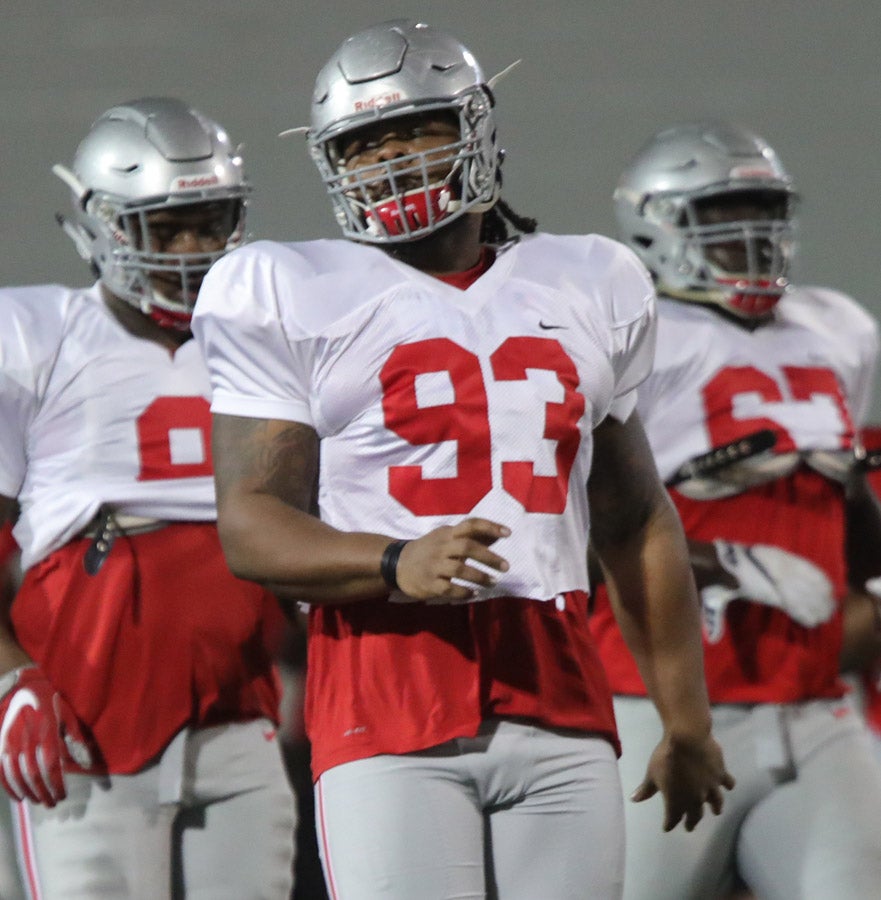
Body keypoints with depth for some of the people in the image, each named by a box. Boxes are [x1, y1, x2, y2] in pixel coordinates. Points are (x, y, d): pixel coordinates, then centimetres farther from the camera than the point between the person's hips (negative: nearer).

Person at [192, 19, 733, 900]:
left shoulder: (586, 292, 18)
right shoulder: (293, 300, 4)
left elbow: (637, 523, 25)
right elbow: (250, 527, -3)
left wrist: (686, 719, 26)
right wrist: (396, 565, -22)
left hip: (557, 699, 4)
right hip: (387, 694, -4)